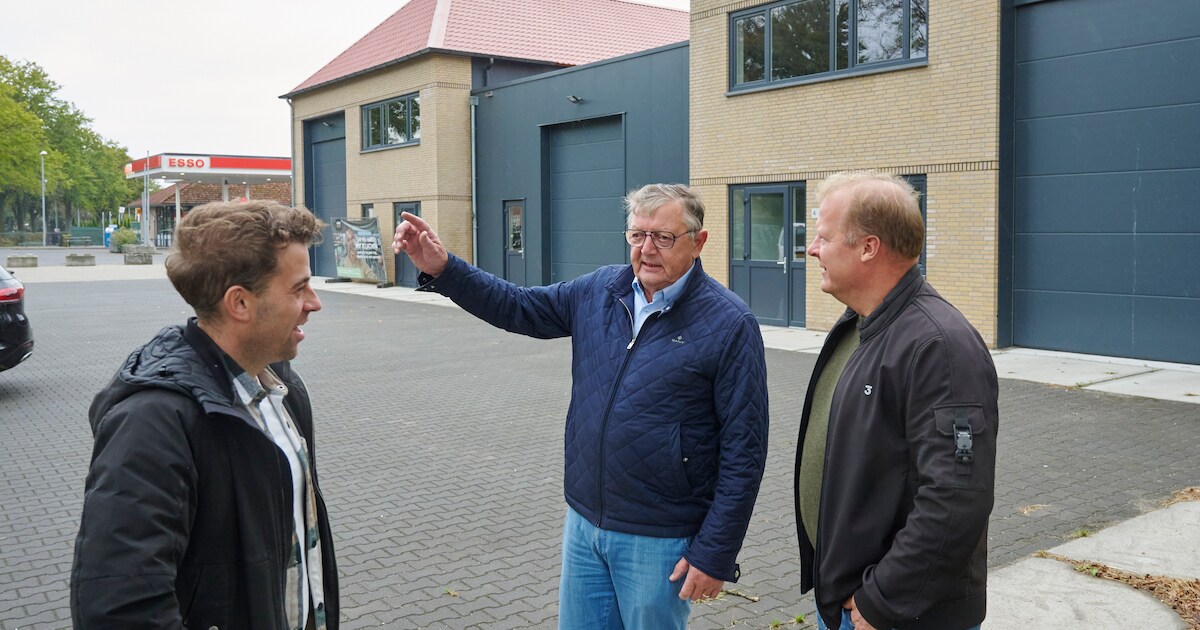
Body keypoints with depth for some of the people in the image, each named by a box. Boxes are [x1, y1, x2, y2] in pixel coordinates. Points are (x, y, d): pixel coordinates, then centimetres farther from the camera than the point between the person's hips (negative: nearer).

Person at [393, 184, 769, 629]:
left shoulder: (729, 324, -15)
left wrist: (714, 556, -14)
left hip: (659, 541, -5)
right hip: (584, 522, 5)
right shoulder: (599, 291, 2)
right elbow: (518, 307, 11)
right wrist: (442, 270, -4)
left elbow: (743, 450, -14)